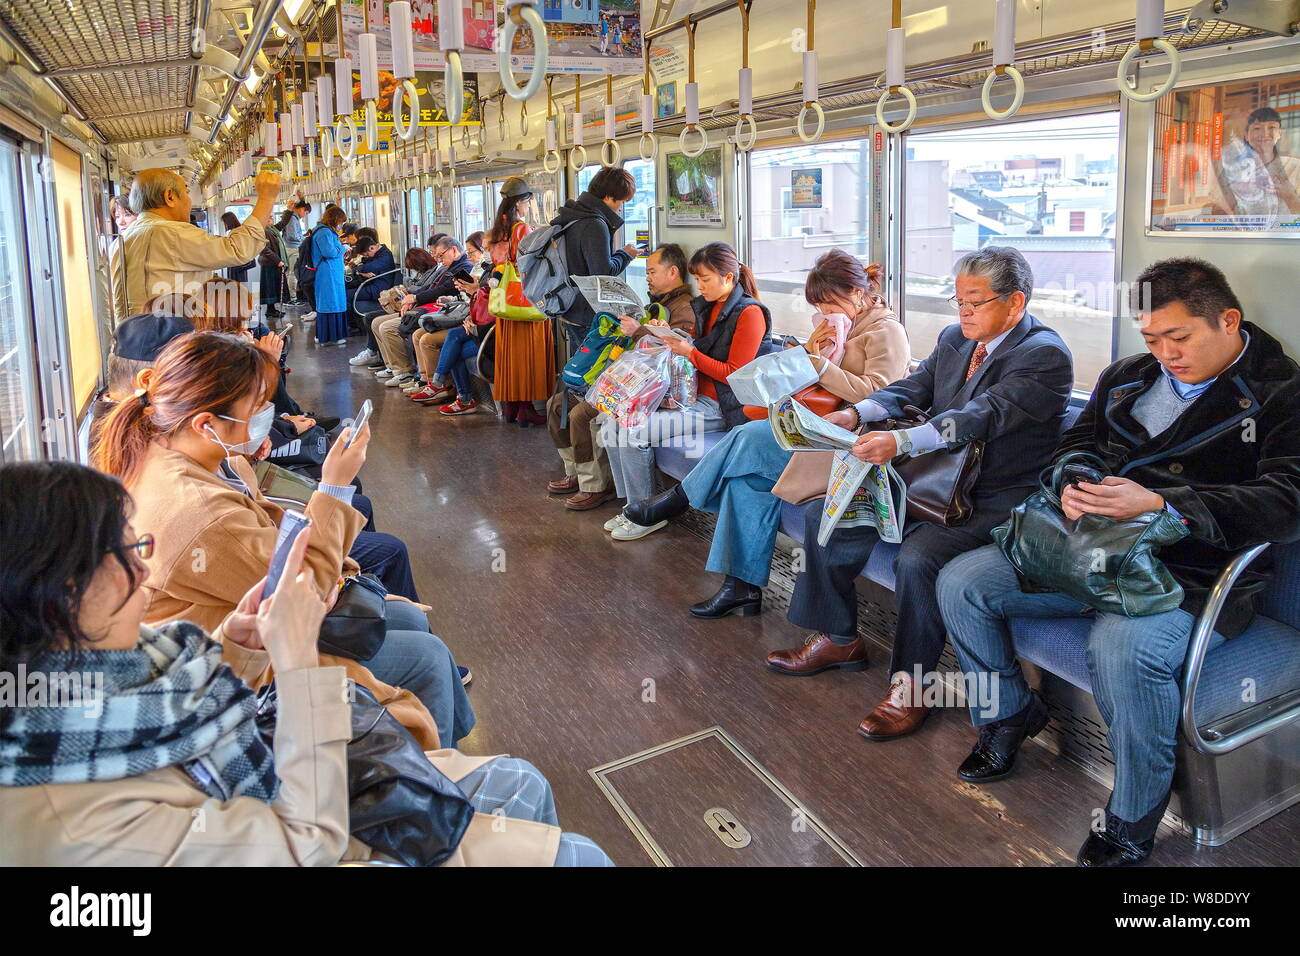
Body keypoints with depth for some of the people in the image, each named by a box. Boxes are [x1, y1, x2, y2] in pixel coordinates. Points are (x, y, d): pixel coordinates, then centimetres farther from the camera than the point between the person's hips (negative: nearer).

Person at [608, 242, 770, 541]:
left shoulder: (750, 313, -11)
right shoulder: (706, 307, 14)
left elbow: (735, 375, -15)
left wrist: (689, 352, -17)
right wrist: (670, 338, 6)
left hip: (720, 409, -9)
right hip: (694, 397, 9)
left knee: (634, 431, -23)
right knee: (613, 422, -5)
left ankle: (645, 515, -7)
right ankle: (632, 506, 3)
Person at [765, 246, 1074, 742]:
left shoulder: (1045, 355, -14)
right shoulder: (954, 339, 12)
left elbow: (982, 416, -27)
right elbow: (913, 388, 6)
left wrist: (901, 440, -39)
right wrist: (854, 415, -15)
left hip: (994, 501, -8)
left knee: (917, 558, -33)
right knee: (824, 516, 2)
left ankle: (911, 683, -11)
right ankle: (837, 639, 16)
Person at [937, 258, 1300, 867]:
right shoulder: (1128, 377, 17)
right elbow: (1077, 442, 22)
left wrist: (1158, 503, -27)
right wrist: (1075, 484, -5)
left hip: (1194, 574, -6)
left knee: (1123, 647, -38)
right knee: (960, 583, -6)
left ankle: (1130, 828, -12)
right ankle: (1009, 714, 18)